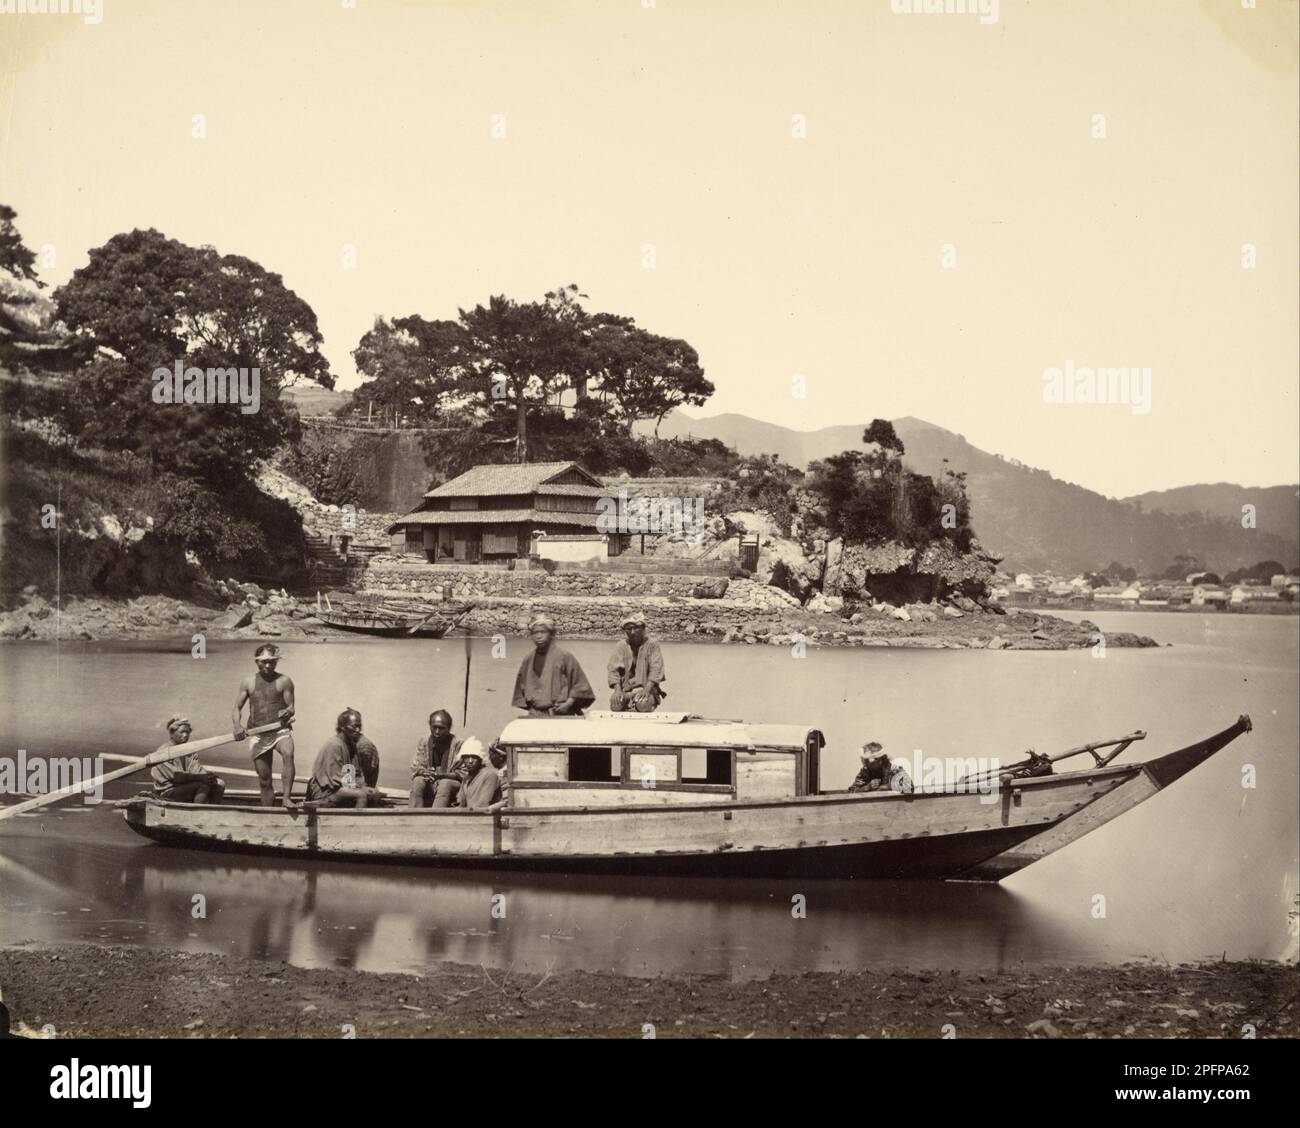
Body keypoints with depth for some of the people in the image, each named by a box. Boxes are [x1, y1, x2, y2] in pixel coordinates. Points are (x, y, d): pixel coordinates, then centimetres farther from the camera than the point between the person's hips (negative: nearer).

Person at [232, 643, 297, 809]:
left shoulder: (284, 681, 3)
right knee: (264, 779, 5)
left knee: (288, 753, -35)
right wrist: (237, 726, -10)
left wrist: (288, 712, -22)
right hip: (258, 733, 3)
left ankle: (287, 798, -38)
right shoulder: (248, 682, 9)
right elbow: (237, 708, 10)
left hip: (280, 729, -2)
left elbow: (291, 707, 3)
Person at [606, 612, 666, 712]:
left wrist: (647, 689, -24)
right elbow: (613, 669, -1)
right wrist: (617, 689, -19)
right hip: (625, 689, 2)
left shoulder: (652, 645, 1)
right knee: (615, 703, -31)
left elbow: (656, 670, -8)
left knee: (643, 704, -35)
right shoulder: (620, 646, 7)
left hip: (646, 686, -1)